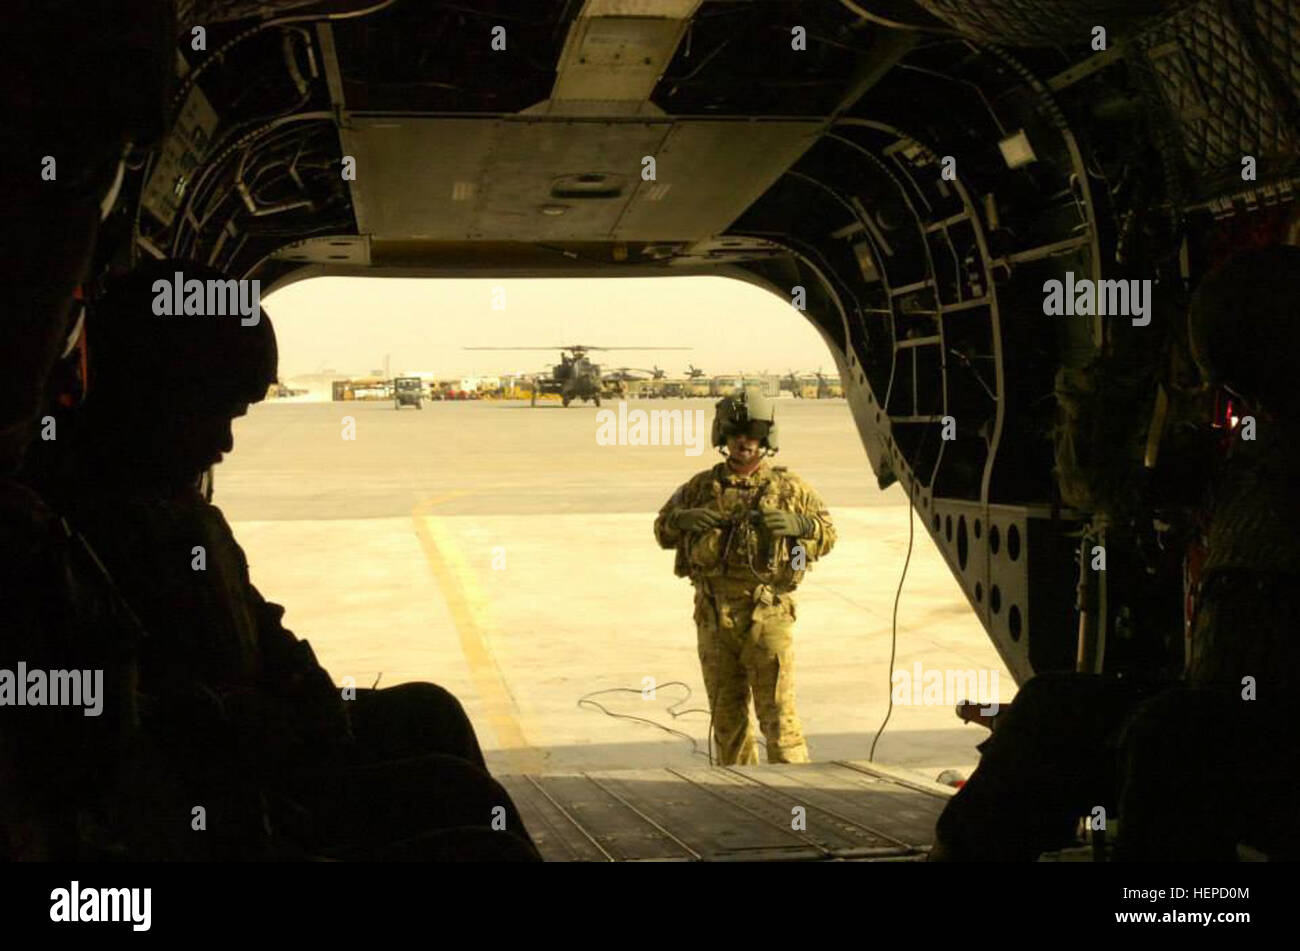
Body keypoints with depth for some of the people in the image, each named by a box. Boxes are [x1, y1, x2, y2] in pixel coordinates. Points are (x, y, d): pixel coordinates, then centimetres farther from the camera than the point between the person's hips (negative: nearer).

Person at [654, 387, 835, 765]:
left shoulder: (787, 487, 2)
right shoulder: (702, 487, 9)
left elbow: (827, 535, 6)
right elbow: (662, 531, 17)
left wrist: (797, 524, -15)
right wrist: (683, 519, -5)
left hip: (767, 616, -3)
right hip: (714, 618, 3)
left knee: (778, 712, -6)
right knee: (727, 714, 11)